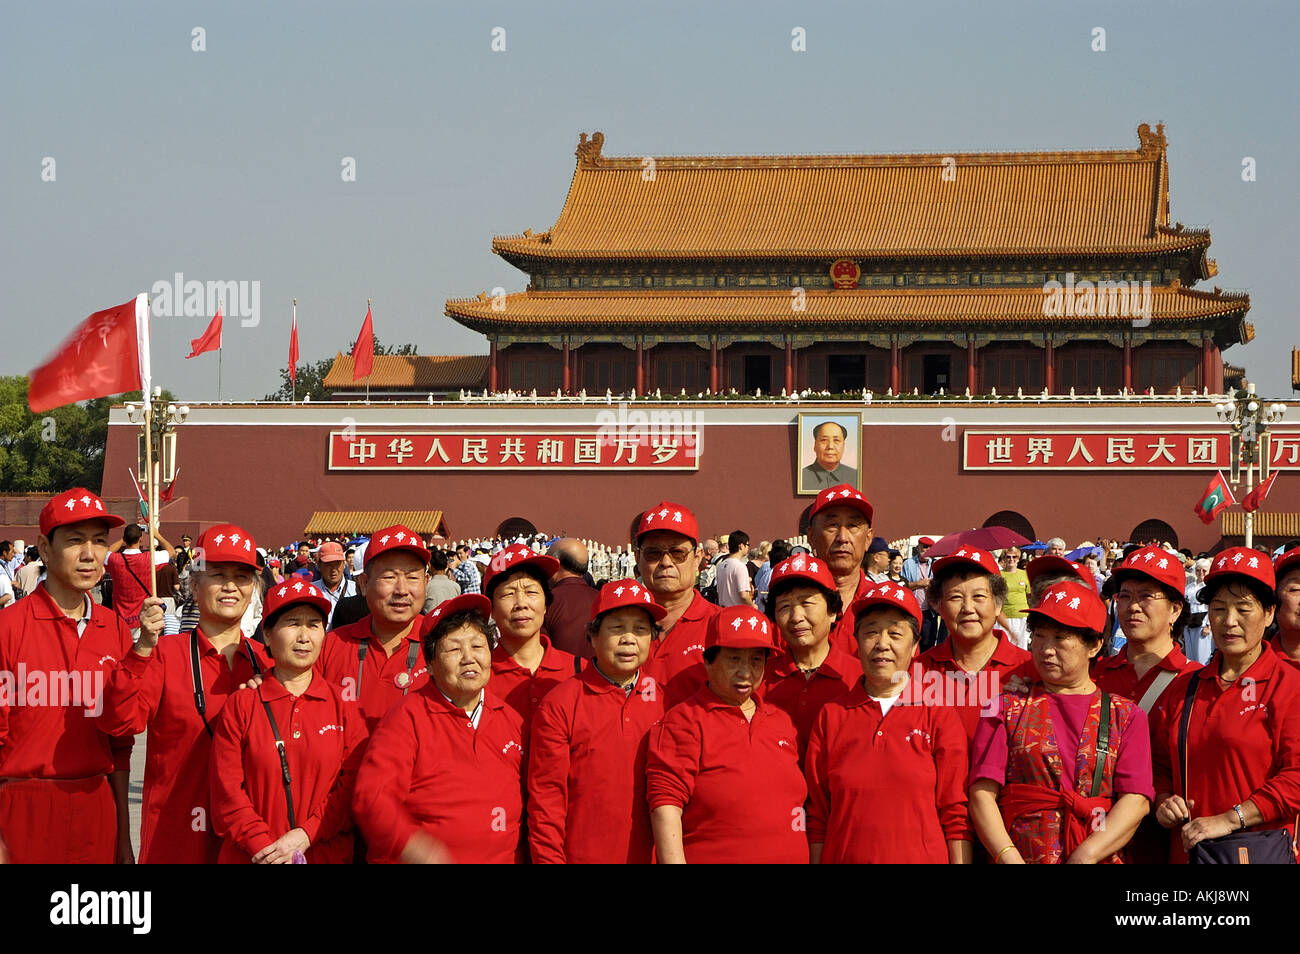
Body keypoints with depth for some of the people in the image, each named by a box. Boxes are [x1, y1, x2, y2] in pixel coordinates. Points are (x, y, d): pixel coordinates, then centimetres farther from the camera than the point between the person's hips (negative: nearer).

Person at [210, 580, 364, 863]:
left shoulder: (343, 707, 3)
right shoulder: (239, 707, 0)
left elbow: (352, 787, -2)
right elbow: (227, 792, -5)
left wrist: (304, 835, -14)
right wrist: (265, 849, -15)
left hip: (329, 855, 1)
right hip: (250, 858, -1)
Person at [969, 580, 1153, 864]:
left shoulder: (1126, 715, 11)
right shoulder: (1008, 705, 9)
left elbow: (1137, 801, 0)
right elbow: (982, 793, 1)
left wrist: (1084, 856, -13)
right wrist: (1009, 858, -13)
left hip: (1100, 858, 0)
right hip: (1022, 855, 0)